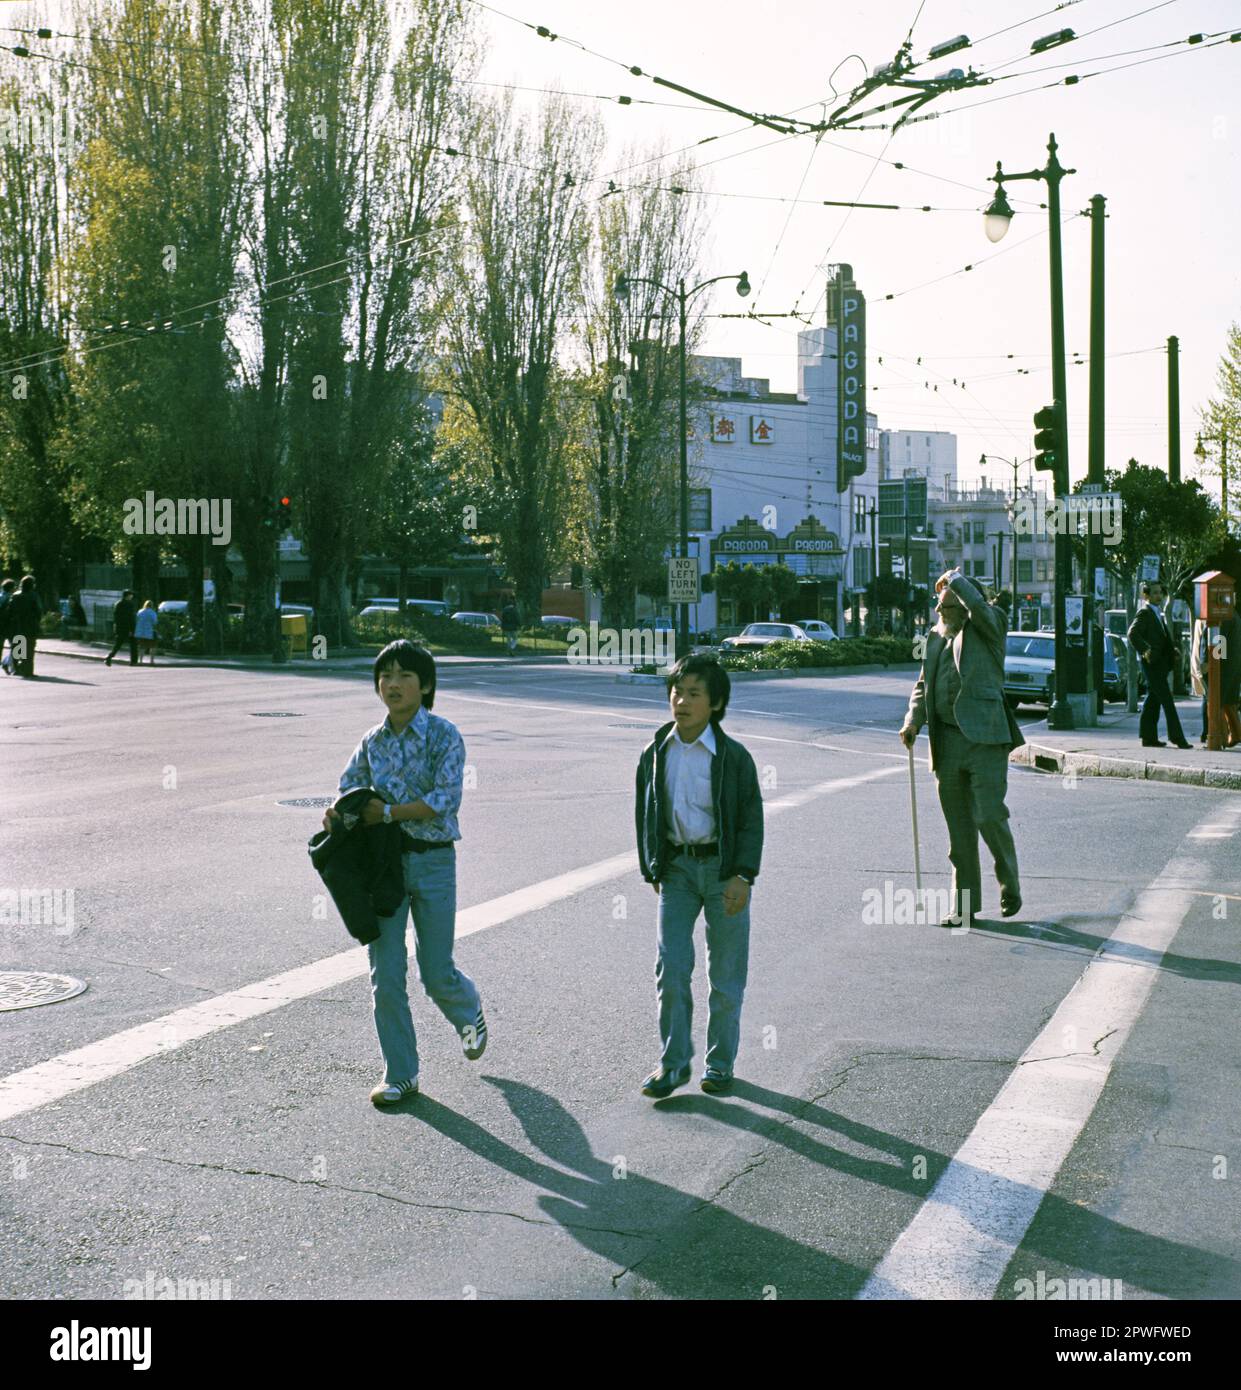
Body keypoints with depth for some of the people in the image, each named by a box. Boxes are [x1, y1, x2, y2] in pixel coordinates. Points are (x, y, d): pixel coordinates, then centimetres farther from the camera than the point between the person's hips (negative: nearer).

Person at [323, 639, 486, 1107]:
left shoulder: (444, 735, -8)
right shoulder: (372, 742, 6)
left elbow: (445, 800, -18)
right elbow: (349, 789, 9)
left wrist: (387, 812, -21)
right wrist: (338, 815, -14)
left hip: (433, 861, -4)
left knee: (436, 973, 3)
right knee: (385, 975, 1)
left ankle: (469, 1013, 38)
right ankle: (400, 1075, 13)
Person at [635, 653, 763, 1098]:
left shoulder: (733, 757, -9)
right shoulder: (655, 754, 0)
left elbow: (751, 820, -6)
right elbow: (644, 815, 10)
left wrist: (742, 877, -14)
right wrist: (652, 872, 8)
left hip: (723, 867, -2)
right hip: (676, 867, 2)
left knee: (726, 974, 7)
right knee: (670, 969, -2)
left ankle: (720, 1062, 22)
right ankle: (673, 1063, 10)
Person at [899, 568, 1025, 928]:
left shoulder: (986, 627, 0)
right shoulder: (935, 636, 17)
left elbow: (978, 605, -23)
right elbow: (923, 685, 22)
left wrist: (954, 578, -6)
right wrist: (913, 720, 5)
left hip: (984, 737, -6)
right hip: (947, 743, 6)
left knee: (989, 816, -11)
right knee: (959, 828, 9)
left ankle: (1009, 884, 15)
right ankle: (964, 907, 16)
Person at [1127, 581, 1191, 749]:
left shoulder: (1158, 613, 20)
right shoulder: (1144, 612, -9)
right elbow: (1133, 633, -23)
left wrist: (1172, 650, 16)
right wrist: (1145, 650, -30)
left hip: (1161, 663, 10)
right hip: (1152, 662, -10)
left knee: (1153, 700, 10)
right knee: (1167, 700, -12)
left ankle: (1149, 737, 14)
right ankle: (1177, 737, -13)